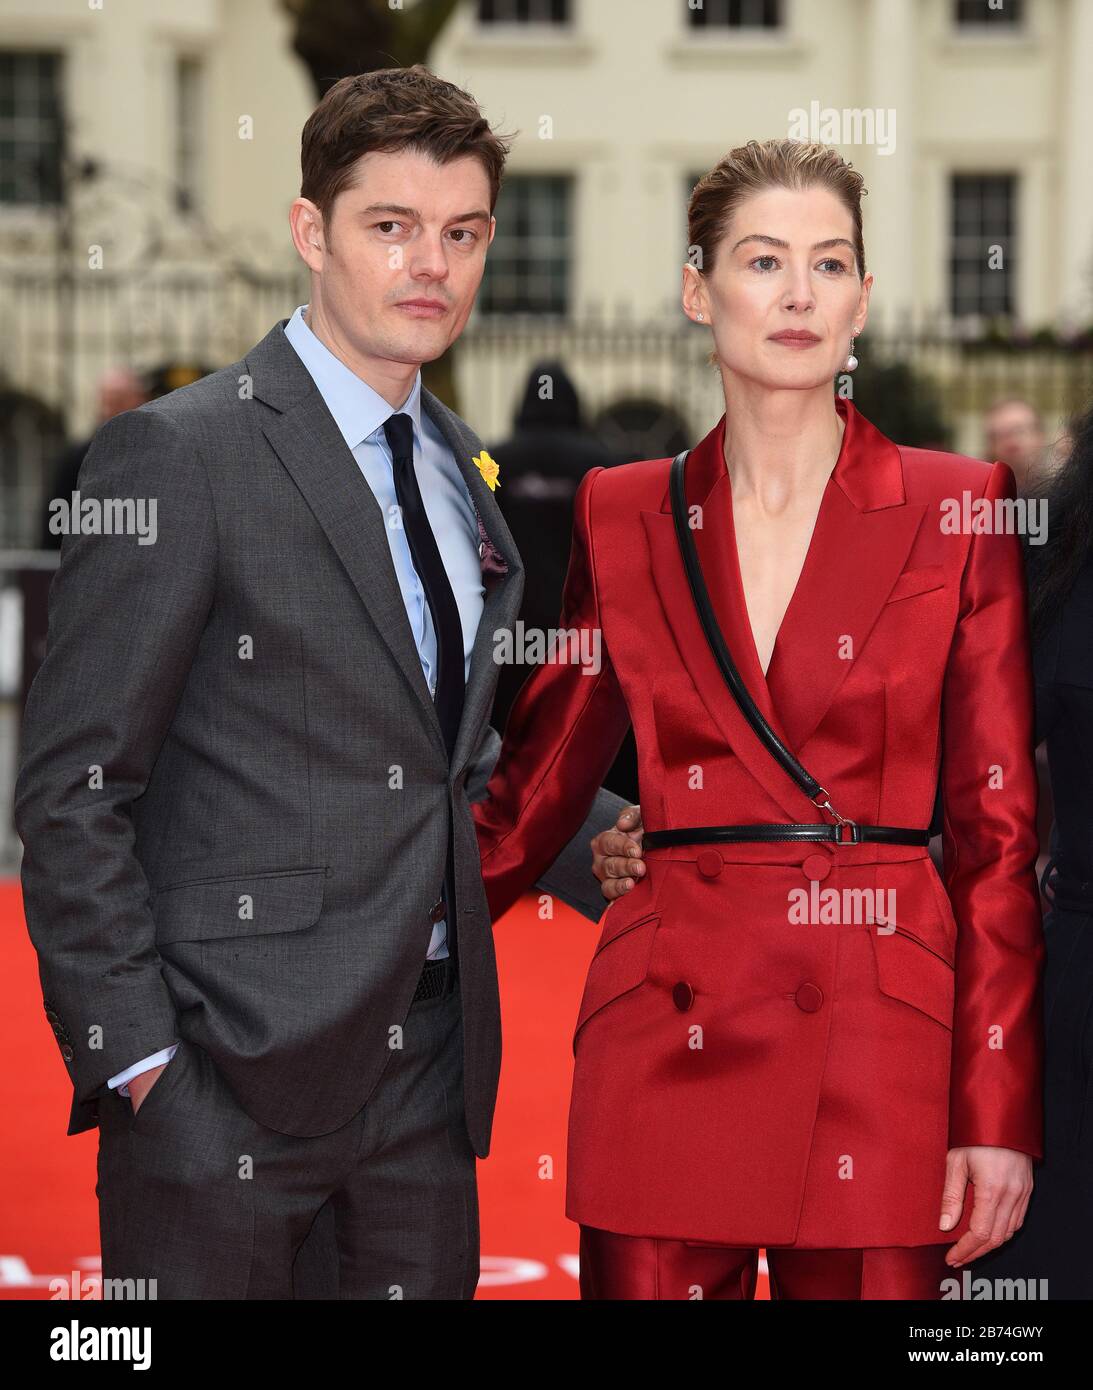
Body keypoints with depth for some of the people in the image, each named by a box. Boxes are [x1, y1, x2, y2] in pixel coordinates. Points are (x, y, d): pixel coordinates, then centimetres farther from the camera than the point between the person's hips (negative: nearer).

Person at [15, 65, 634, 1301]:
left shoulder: (457, 469, 15)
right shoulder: (178, 456, -8)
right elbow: (73, 789, -10)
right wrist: (133, 1056, -15)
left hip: (428, 1062, 7)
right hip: (231, 1077, -6)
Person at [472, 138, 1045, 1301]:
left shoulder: (959, 510, 3)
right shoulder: (624, 517, 10)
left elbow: (998, 825, 1)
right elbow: (539, 779, 16)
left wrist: (1000, 1109, -4)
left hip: (882, 1050, -2)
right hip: (668, 1043, 2)